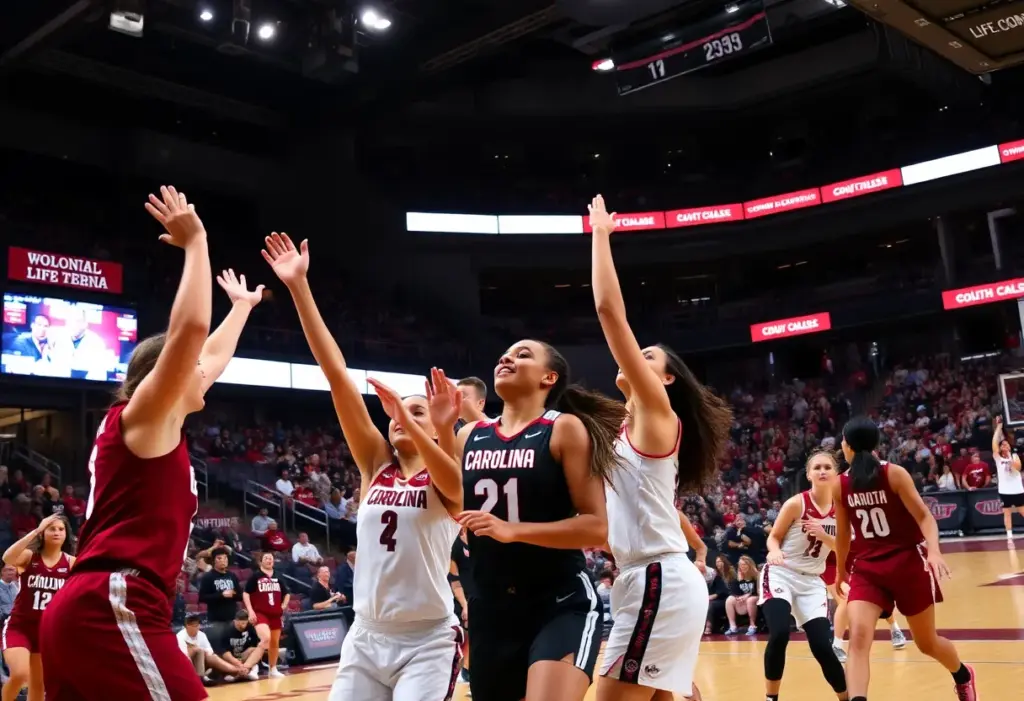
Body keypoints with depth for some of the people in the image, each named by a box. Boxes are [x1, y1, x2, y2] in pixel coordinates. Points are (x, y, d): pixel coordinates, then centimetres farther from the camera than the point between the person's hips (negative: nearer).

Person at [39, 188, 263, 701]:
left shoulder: (157, 427, 21)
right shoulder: (141, 415, -2)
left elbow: (212, 357, 36)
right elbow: (190, 327, -17)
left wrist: (243, 305, 48)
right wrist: (196, 243, -6)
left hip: (88, 610, 10)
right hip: (109, 608, -10)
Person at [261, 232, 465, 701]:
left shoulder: (446, 479, -2)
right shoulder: (376, 465, 5)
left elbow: (447, 474, -29)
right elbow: (336, 374, -3)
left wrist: (418, 425, -47)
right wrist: (299, 287, -7)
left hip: (429, 641, -3)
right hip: (367, 637, 4)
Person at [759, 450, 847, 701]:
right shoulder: (796, 503, -12)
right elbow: (773, 537, -4)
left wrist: (823, 535, -13)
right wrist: (775, 551, -26)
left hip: (812, 581, 4)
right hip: (780, 574, -3)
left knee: (822, 646, -7)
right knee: (779, 635, -24)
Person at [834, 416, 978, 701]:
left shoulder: (894, 473, -13)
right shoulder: (840, 486, -1)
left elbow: (924, 516, -18)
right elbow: (843, 533, 11)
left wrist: (933, 551, -36)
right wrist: (840, 571, 20)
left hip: (908, 564, -3)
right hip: (867, 568, 3)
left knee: (927, 643, 13)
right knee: (858, 636, -20)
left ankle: (963, 676, 45)